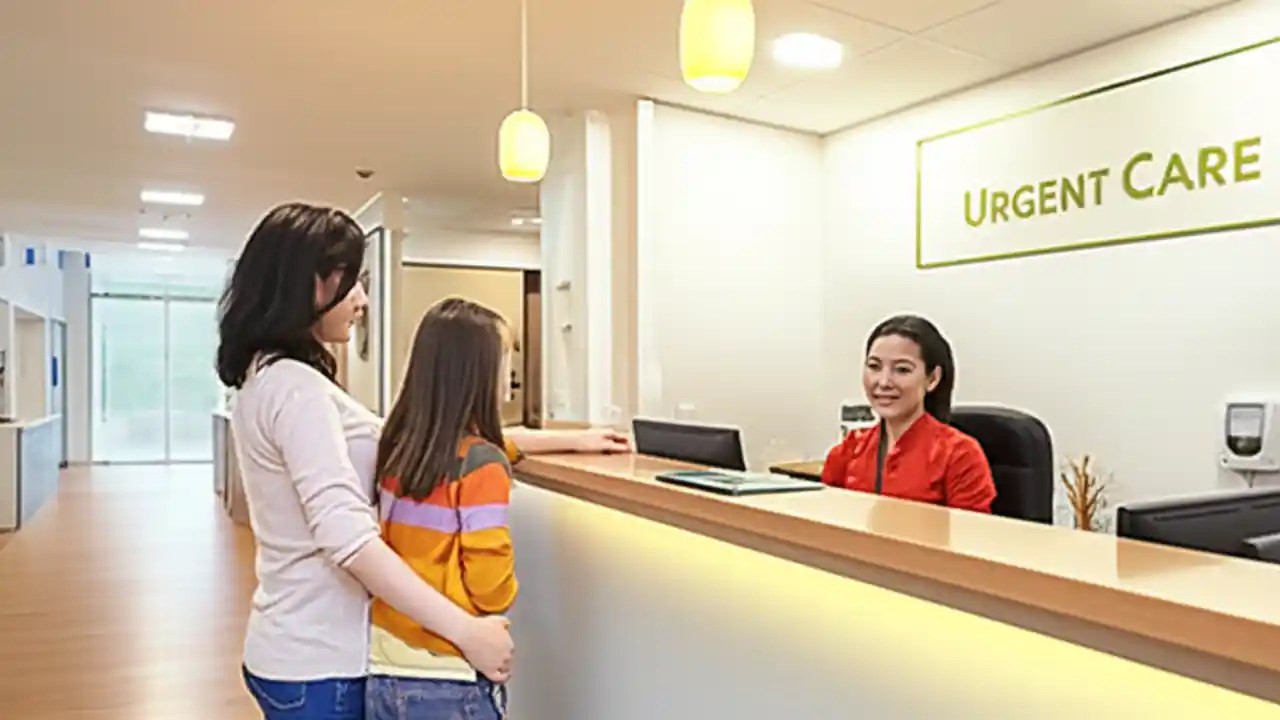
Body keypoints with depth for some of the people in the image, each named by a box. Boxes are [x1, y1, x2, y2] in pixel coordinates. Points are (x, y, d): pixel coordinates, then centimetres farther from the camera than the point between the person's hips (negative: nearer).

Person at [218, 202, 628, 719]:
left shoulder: (274, 379, 10)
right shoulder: (296, 388, -22)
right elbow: (348, 538, -30)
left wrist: (563, 440, 6)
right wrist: (466, 631, -26)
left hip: (301, 649, 9)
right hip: (316, 661, -9)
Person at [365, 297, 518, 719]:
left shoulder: (396, 450, 0)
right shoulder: (481, 466, -20)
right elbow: (490, 586, -20)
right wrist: (507, 595, 3)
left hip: (383, 671, 6)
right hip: (450, 684, -6)